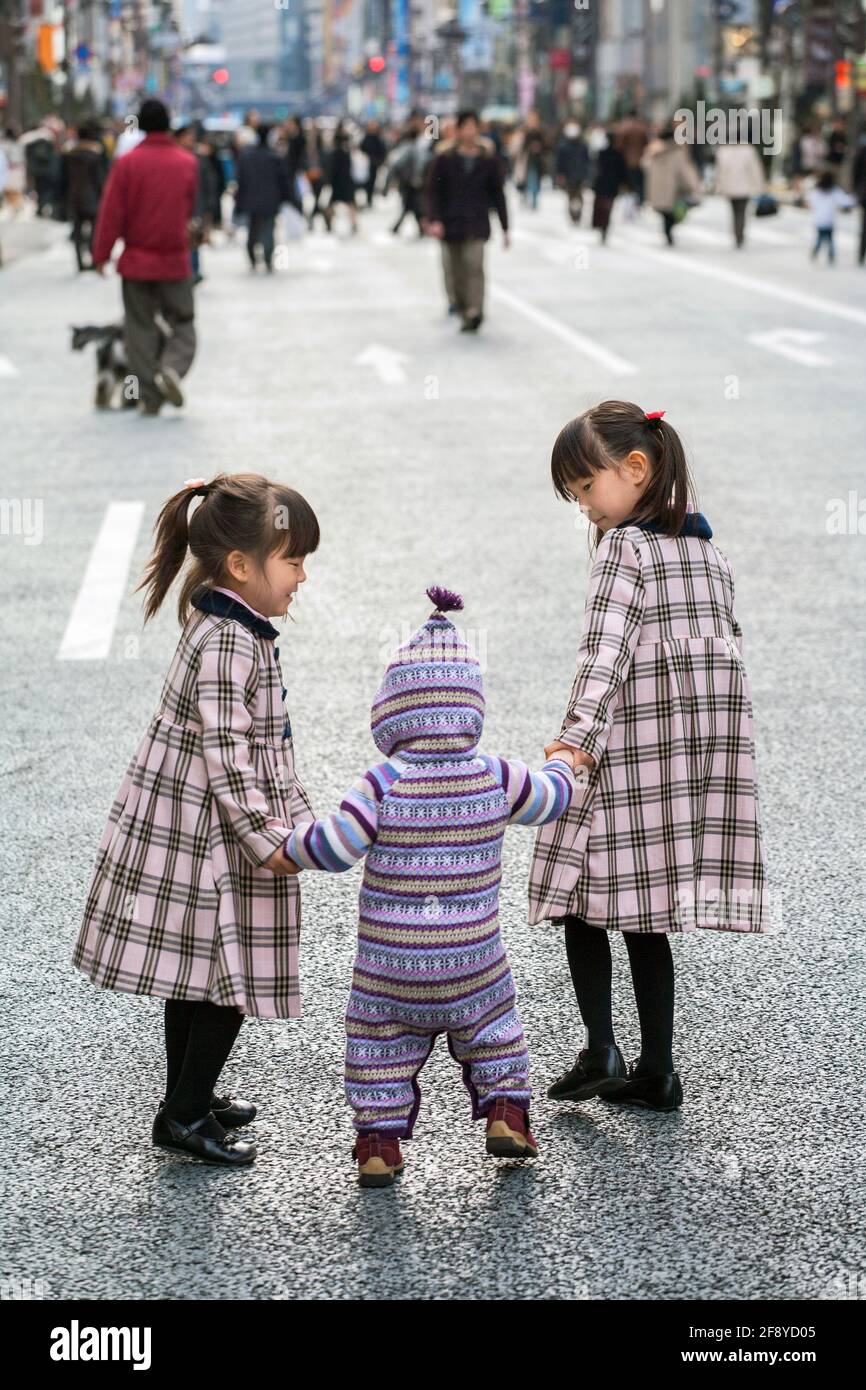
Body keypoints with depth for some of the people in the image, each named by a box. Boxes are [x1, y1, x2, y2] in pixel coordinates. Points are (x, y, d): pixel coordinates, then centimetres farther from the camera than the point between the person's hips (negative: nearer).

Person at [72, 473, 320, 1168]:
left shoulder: (232, 628, 10)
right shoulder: (229, 644, -22)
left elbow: (260, 744, 19)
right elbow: (226, 754, -25)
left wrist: (294, 810, 20)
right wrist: (266, 837, -21)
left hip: (187, 827, 10)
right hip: (206, 832, -10)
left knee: (199, 971, 18)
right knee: (230, 975, -3)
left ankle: (189, 1096, 30)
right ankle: (185, 1113, 5)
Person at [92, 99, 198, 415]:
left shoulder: (126, 163, -10)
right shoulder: (187, 163, -3)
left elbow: (111, 213, -10)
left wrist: (101, 255, -1)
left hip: (137, 259, 0)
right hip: (175, 261, 0)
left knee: (141, 327, 8)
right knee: (182, 323, 12)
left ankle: (149, 396, 4)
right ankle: (172, 368, -16)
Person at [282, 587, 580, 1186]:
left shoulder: (383, 785, -17)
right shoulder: (495, 779, -8)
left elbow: (334, 848, -18)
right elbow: (550, 799, 10)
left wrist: (291, 847, 2)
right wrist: (563, 765, 32)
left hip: (389, 962, -2)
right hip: (473, 956, 2)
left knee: (382, 1045, 12)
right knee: (493, 1028, 24)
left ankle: (380, 1142, 11)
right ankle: (506, 1114, 17)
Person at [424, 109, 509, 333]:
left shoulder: (488, 159, 2)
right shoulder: (444, 158, 0)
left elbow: (497, 195, 8)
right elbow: (433, 192, -1)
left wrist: (504, 228, 8)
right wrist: (434, 220, -14)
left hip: (477, 225, -1)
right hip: (451, 224, 1)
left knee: (474, 265, -18)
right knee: (455, 271, 6)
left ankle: (474, 312, -24)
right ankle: (462, 308, 21)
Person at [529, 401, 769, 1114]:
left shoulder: (623, 546, -8)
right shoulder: (707, 548, 14)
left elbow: (606, 649, -19)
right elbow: (729, 647, 16)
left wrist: (578, 735, -25)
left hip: (632, 748, -7)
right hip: (707, 748, 7)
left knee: (583, 895, 3)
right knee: (646, 918, 11)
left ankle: (600, 1049, -5)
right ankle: (656, 1071, 11)